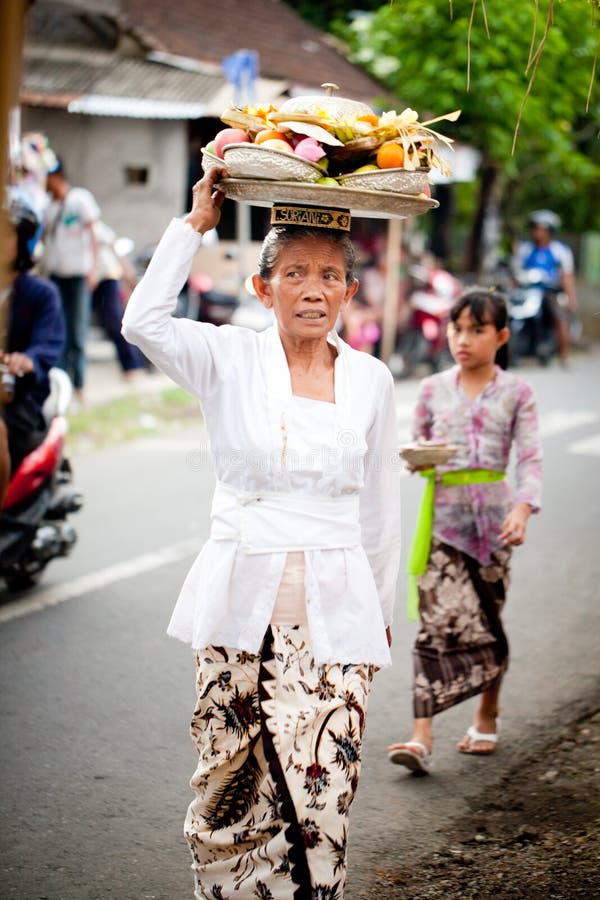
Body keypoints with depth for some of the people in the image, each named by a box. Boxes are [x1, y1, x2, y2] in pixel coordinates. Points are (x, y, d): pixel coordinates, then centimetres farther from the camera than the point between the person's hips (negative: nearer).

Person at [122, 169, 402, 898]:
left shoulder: (370, 379, 6)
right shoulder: (230, 359, 1)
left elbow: (381, 506, 14)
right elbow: (143, 321, -18)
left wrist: (380, 612, 17)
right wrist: (195, 223, -11)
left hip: (335, 612, 1)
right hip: (242, 609, -1)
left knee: (318, 792, -5)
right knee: (231, 789, 5)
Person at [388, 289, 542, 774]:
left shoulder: (516, 392, 2)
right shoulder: (433, 389, 8)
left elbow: (530, 458, -5)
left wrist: (523, 508, -21)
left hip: (493, 515, -1)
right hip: (443, 515, 1)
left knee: (486, 622, 10)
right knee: (438, 623, -8)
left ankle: (487, 719, 29)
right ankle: (422, 735, -12)